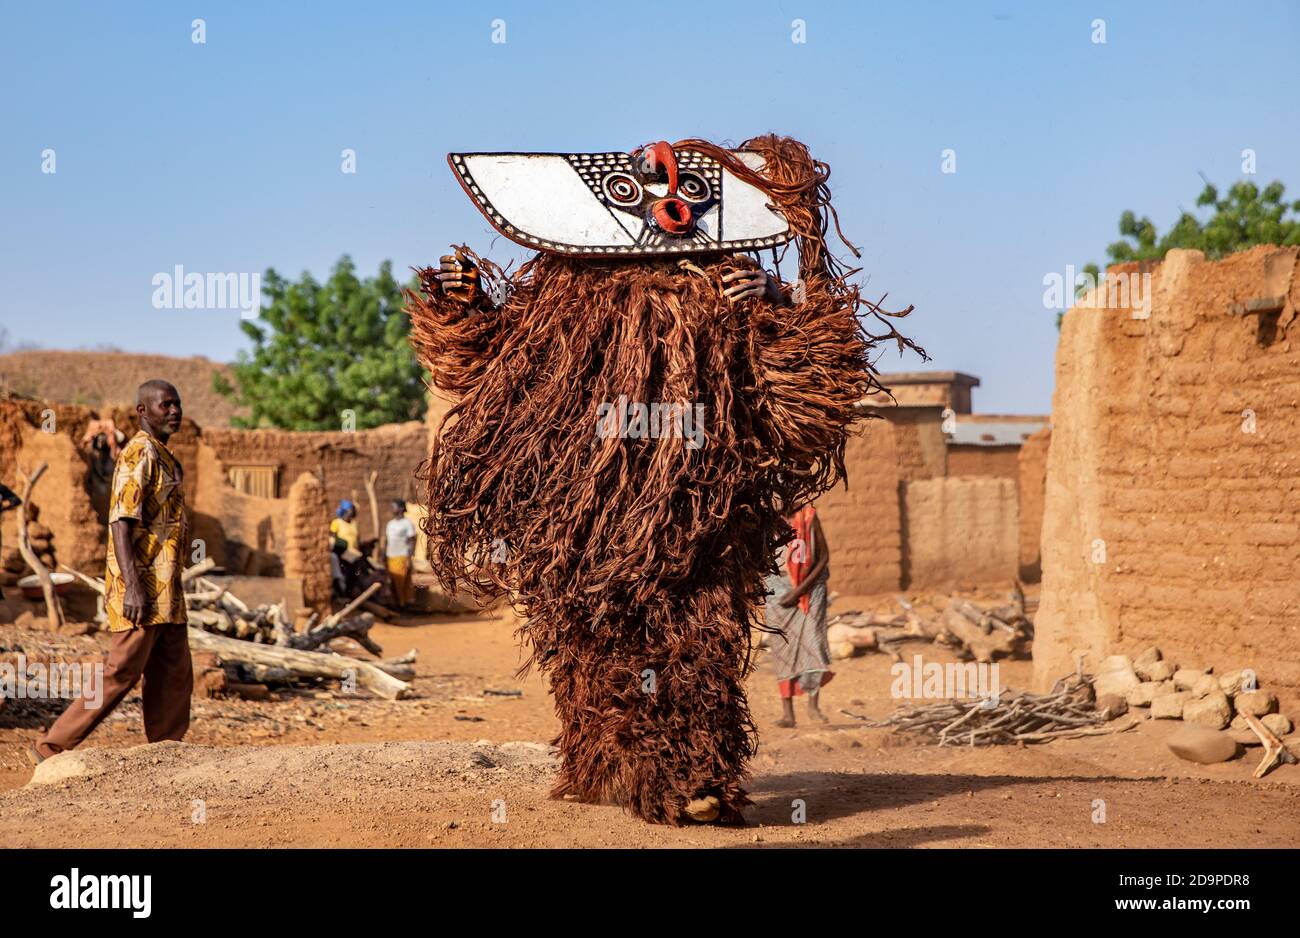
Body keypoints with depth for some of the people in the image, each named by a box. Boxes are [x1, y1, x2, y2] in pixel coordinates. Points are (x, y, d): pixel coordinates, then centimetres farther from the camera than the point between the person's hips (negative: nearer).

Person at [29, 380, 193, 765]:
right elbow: (121, 522, -20)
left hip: (166, 592, 10)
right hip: (142, 590, -10)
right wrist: (132, 587, -26)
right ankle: (52, 747, -1)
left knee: (174, 677, 8)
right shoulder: (139, 454, -13)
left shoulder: (164, 457, 18)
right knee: (121, 674, -8)